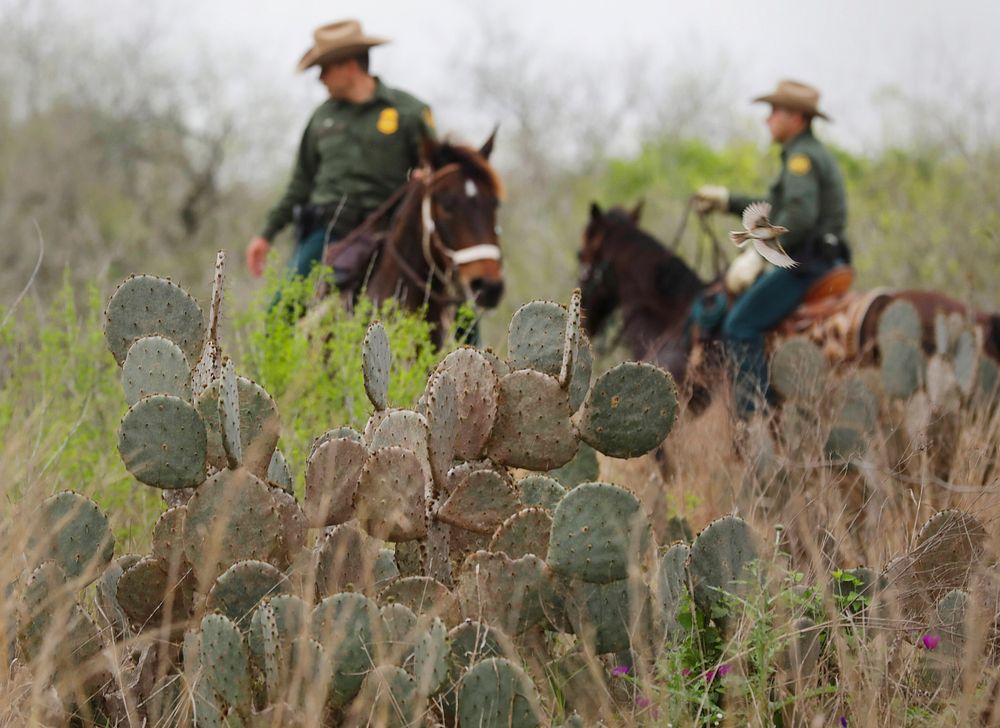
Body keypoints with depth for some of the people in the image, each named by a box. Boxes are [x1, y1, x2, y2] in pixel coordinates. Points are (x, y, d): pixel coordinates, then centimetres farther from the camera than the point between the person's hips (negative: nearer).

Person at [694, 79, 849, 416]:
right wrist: (726, 201, 32)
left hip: (805, 261, -11)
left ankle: (755, 410, -22)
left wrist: (758, 253, -23)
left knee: (740, 325, -16)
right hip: (823, 261, 11)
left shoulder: (802, 157, -12)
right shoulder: (816, 155, 22)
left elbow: (799, 215, -26)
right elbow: (777, 210, 32)